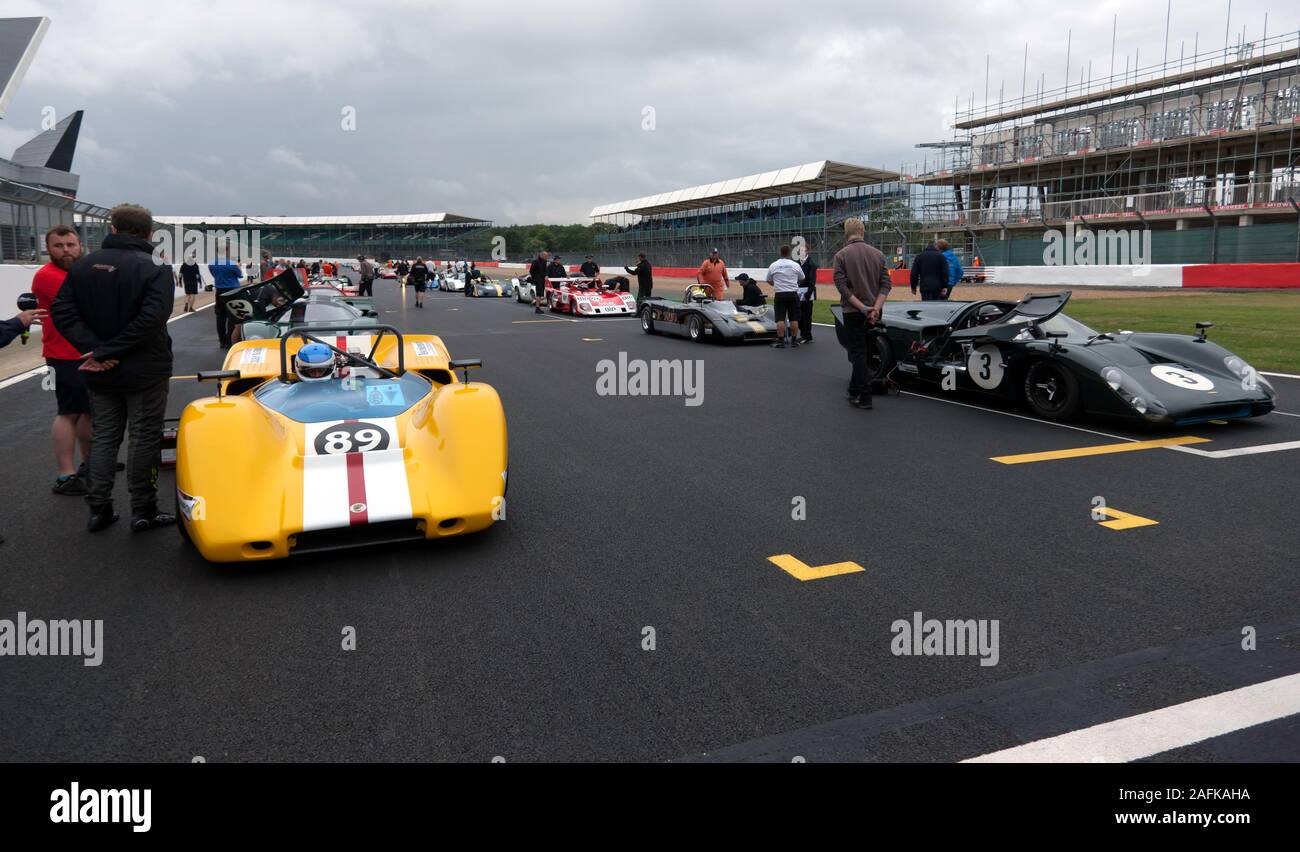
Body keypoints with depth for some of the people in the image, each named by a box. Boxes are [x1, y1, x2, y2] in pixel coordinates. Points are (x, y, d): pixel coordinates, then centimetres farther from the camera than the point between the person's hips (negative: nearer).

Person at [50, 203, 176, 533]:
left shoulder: (83, 266, 2)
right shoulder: (155, 270, -13)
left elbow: (62, 311, -5)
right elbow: (150, 320, -24)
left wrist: (95, 349, -12)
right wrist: (105, 352, -18)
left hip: (101, 373, 5)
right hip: (144, 371, -4)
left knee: (103, 436, 14)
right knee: (143, 438, 4)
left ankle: (98, 509, 18)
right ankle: (143, 511, 9)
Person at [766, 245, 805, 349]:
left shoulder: (773, 266, 1)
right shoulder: (795, 265, 2)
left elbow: (769, 281, 11)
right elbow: (802, 279, 14)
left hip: (780, 295, 0)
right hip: (793, 294, 1)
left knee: (780, 319, 0)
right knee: (794, 319, 5)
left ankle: (780, 341, -3)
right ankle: (794, 341, 8)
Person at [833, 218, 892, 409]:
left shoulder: (841, 255, -6)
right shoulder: (877, 254, 5)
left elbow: (842, 286, -15)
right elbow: (886, 284, -3)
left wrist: (862, 308, -16)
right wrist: (875, 308, -11)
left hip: (853, 312, -4)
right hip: (874, 312, 4)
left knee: (858, 353, 1)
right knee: (862, 351, 18)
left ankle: (865, 398, -2)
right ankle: (855, 390, 30)